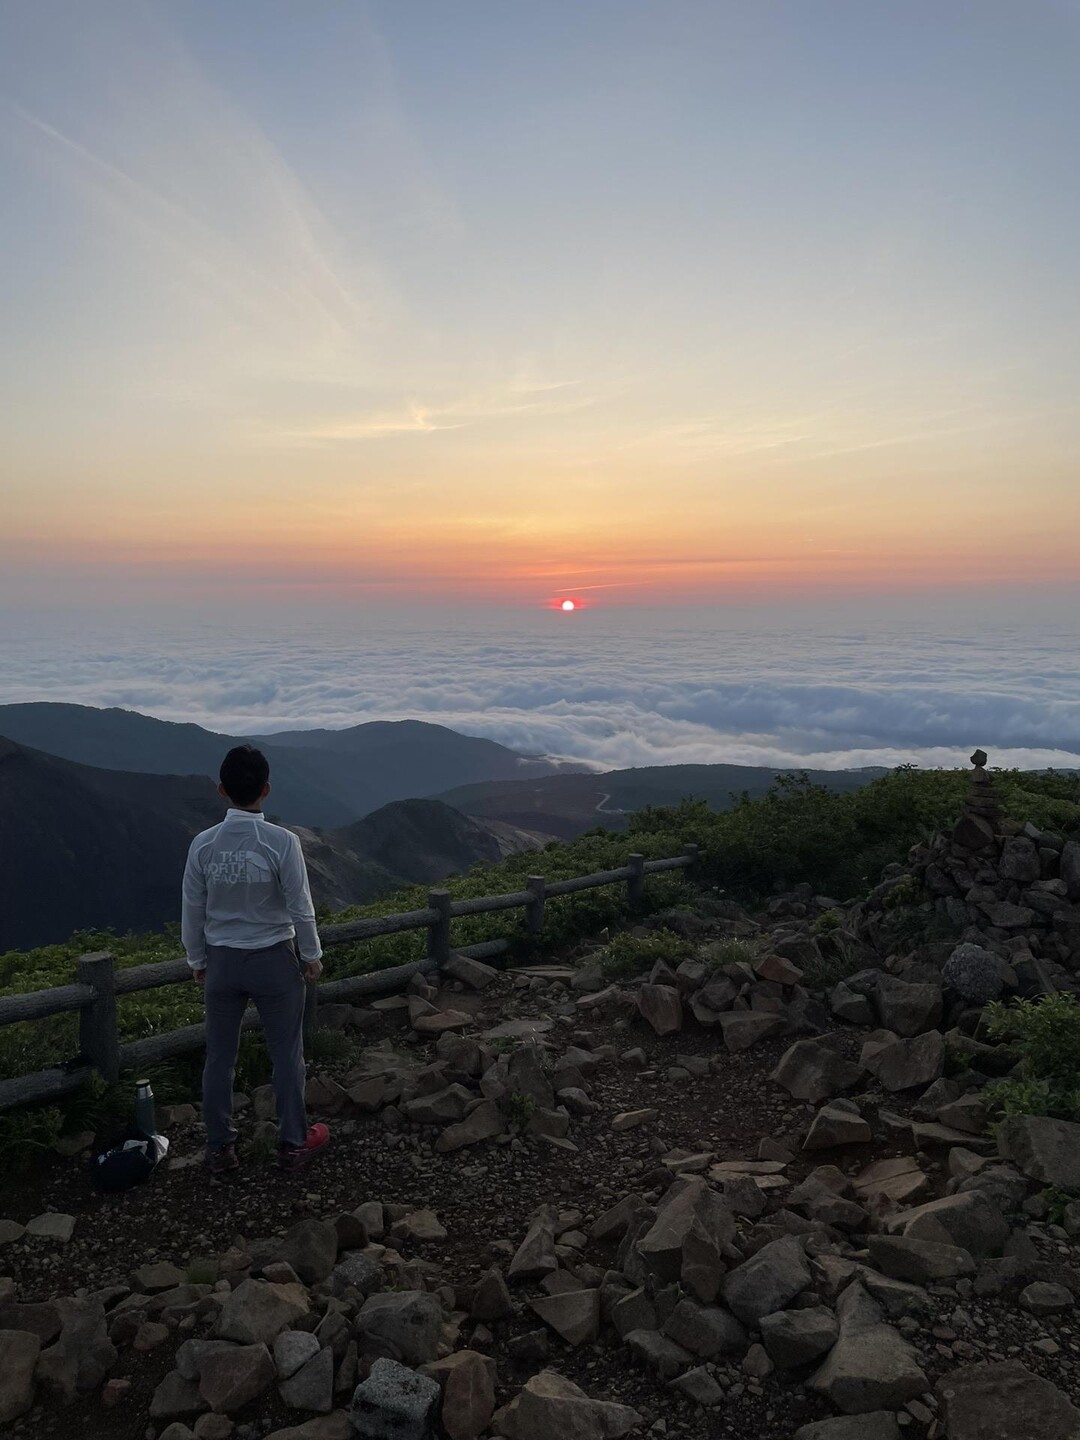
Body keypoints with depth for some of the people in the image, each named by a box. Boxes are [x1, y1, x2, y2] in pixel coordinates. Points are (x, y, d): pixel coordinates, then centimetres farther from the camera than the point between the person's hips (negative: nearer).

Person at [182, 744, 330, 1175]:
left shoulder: (204, 844, -10)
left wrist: (197, 960, 15)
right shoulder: (282, 842, -19)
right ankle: (293, 1143, 25)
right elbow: (300, 908, -12)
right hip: (274, 960, -2)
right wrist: (312, 955, 4)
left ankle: (219, 1148, 27)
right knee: (286, 1054, 12)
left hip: (222, 961, 3)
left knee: (219, 1056, 15)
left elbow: (193, 911, -1)